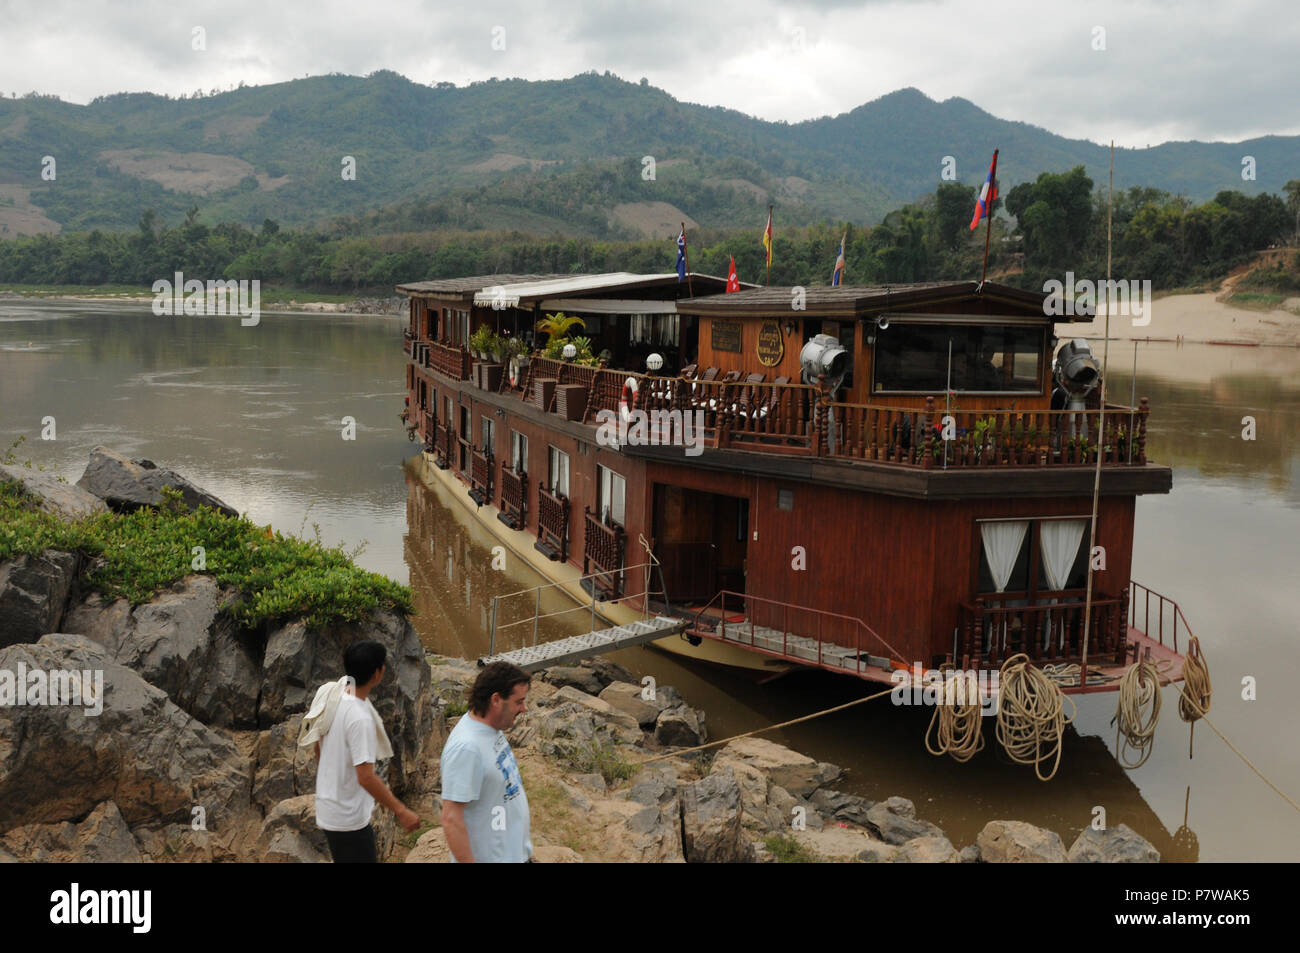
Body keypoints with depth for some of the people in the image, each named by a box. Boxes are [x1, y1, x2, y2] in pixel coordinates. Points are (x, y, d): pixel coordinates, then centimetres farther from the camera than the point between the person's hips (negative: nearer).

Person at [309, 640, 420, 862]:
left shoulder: (332, 696, -1)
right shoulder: (360, 718, -28)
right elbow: (365, 777, -28)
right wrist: (401, 811, -22)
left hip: (327, 808, 9)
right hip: (349, 817, -9)